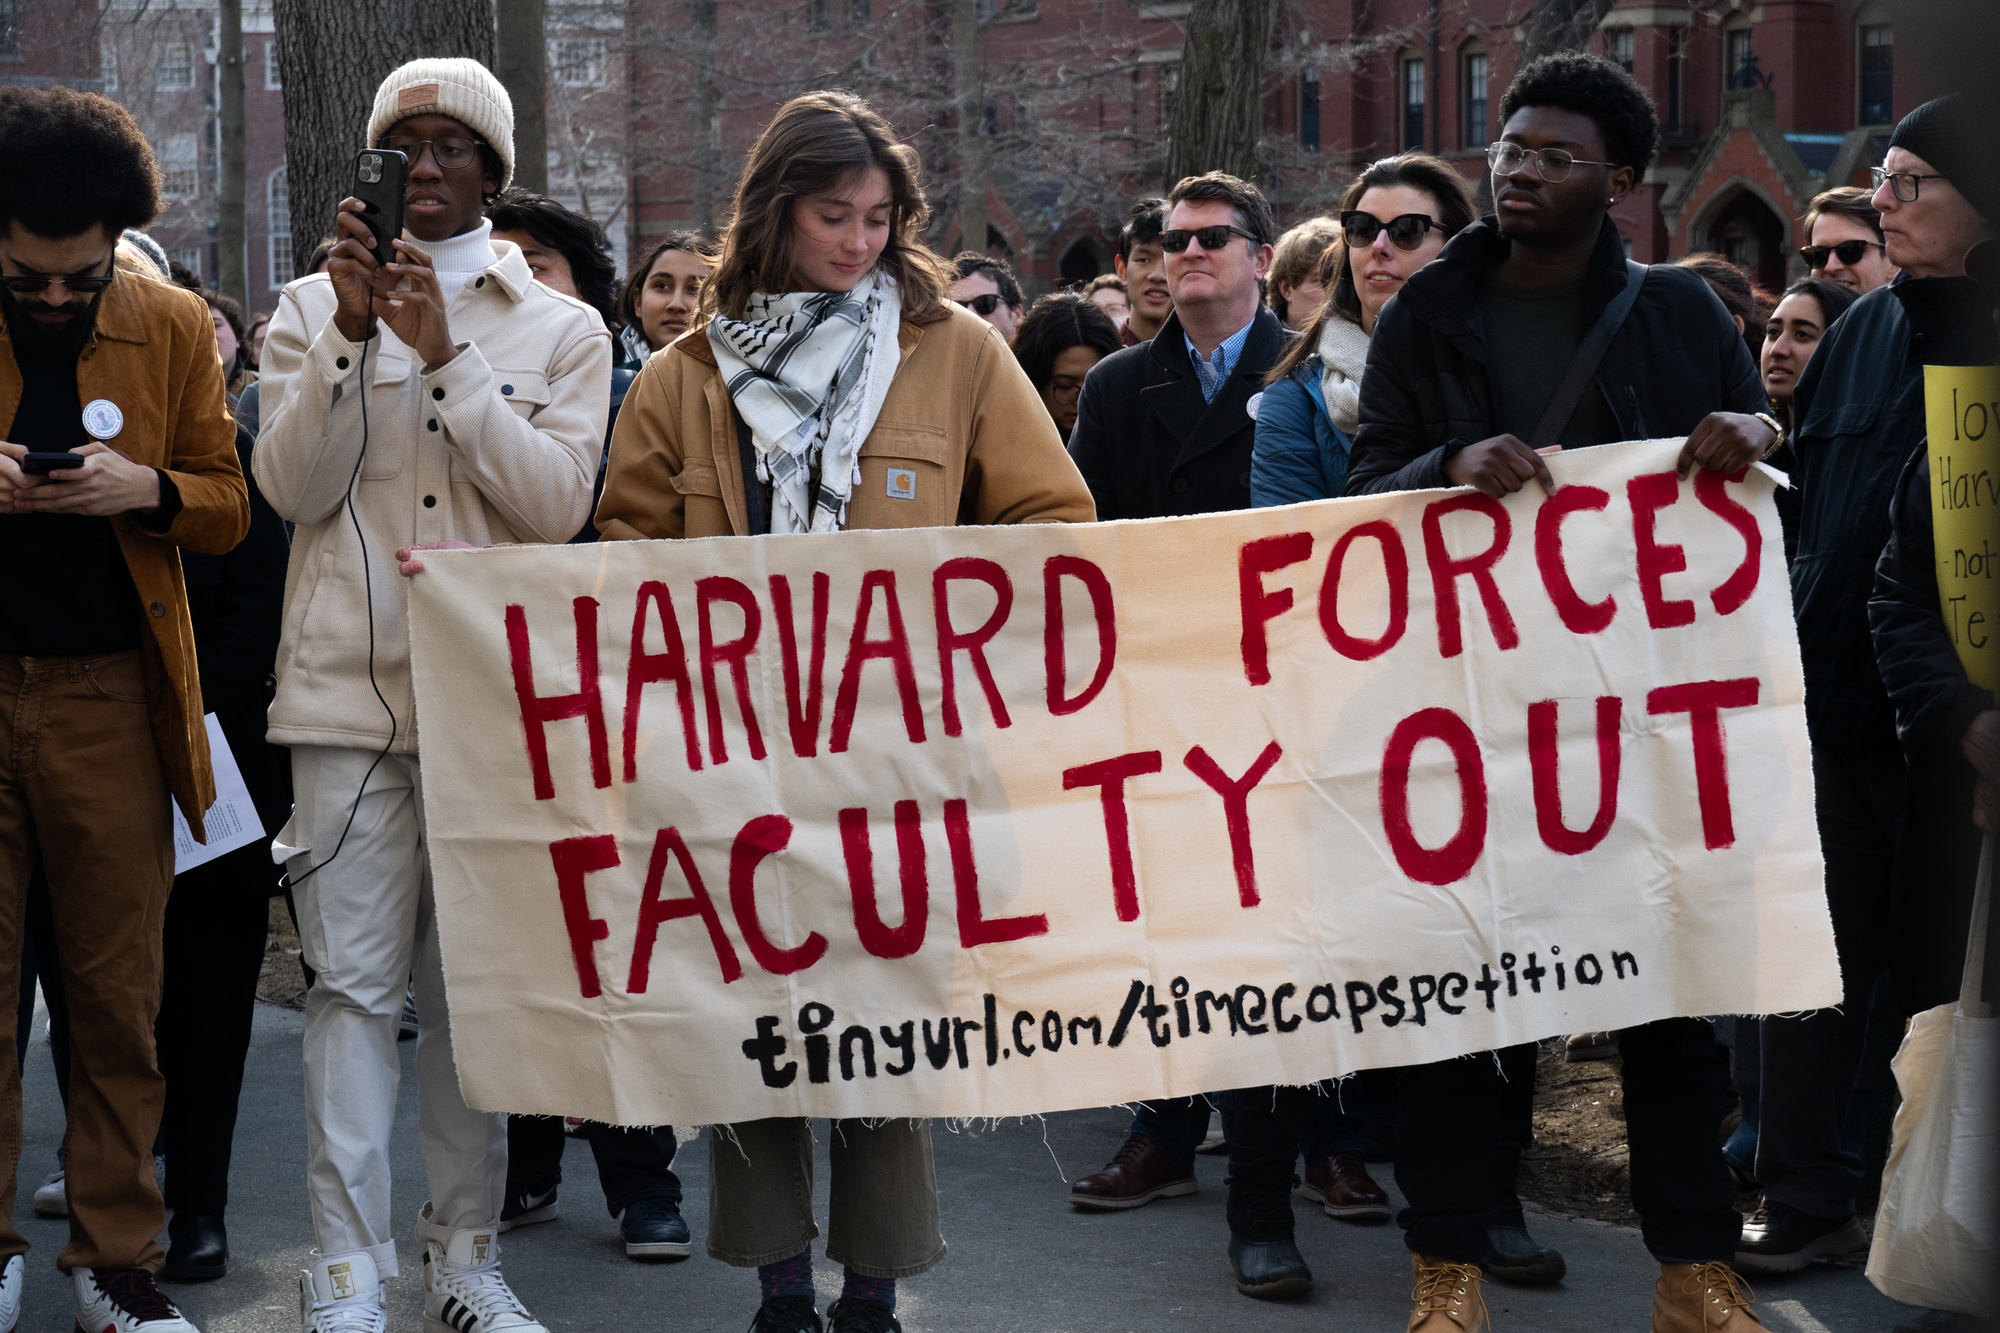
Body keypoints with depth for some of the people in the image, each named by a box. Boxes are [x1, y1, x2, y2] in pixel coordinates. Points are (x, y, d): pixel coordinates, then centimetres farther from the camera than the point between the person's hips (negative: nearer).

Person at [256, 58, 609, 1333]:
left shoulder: (561, 329, 8)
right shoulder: (314, 309, 10)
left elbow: (557, 502, -5)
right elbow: (293, 485, -2)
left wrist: (444, 356, -11)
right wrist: (351, 336, -13)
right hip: (350, 692, 0)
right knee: (355, 980, -4)